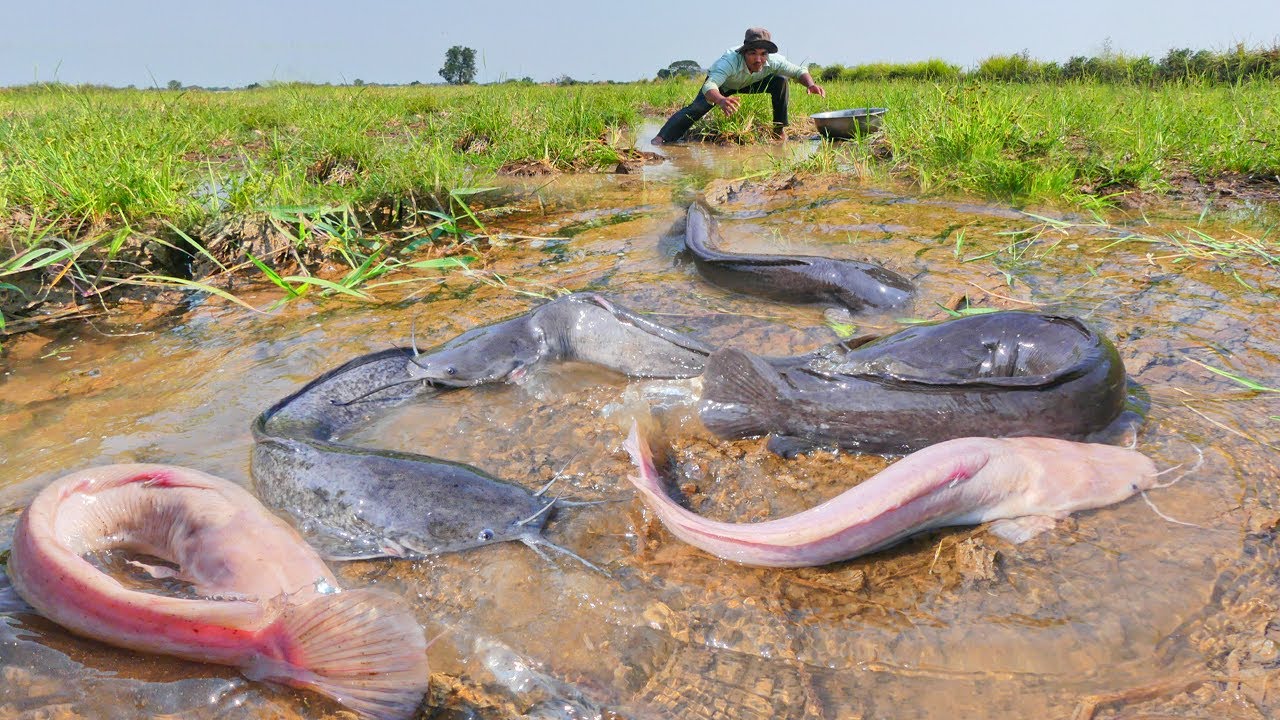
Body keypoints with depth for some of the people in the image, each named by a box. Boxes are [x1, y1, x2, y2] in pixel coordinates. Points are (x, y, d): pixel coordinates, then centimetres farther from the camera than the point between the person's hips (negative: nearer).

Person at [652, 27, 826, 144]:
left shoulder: (773, 61, -32)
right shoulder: (730, 61, -45)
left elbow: (799, 71, -16)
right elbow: (708, 86, -59)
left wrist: (810, 84, -39)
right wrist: (721, 101, -82)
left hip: (748, 84, 4)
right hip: (719, 83, -4)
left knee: (780, 81, -18)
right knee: (696, 109, -28)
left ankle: (779, 129, -4)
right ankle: (661, 139, -32)